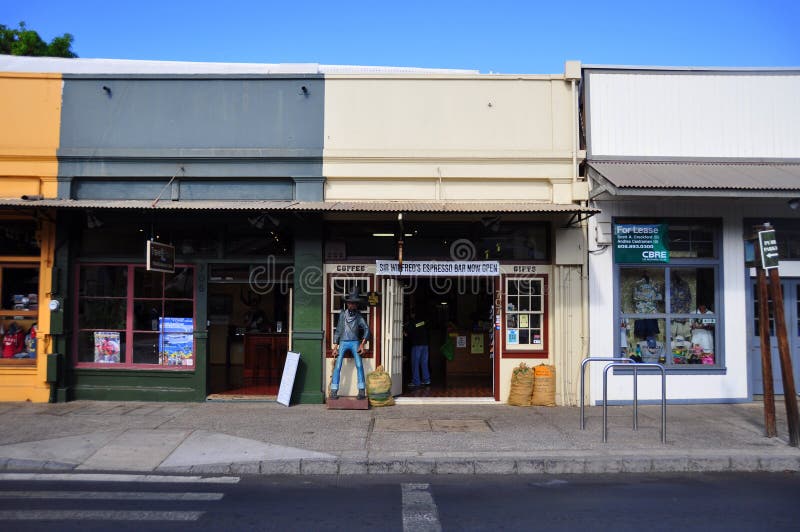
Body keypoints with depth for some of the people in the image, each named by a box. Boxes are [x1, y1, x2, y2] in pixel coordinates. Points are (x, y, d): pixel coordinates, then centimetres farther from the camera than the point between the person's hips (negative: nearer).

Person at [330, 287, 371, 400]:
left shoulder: (358, 316, 3)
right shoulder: (342, 314, 5)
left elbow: (366, 329, 1)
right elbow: (338, 330, 9)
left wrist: (362, 344, -8)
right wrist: (335, 345, 5)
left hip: (355, 342, -1)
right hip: (343, 342, 1)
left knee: (359, 365, -15)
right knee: (337, 366, -10)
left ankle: (362, 391, -12)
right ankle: (334, 391, -6)